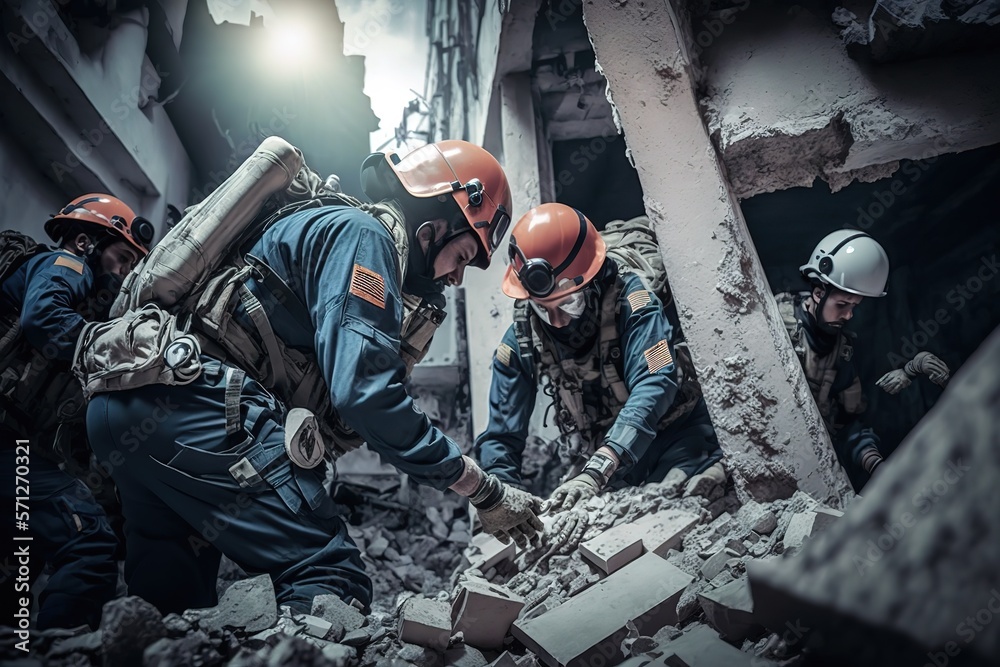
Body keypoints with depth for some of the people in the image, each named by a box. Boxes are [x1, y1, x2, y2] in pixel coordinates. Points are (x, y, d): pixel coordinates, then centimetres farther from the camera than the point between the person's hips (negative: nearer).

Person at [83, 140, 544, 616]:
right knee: (328, 577, -13)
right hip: (195, 397, -11)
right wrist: (485, 492, -12)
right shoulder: (361, 235, -5)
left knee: (169, 606, 18)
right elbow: (365, 394, -18)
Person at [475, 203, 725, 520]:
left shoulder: (629, 301, -20)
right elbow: (500, 439, -4)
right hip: (600, 464, 4)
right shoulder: (519, 343, -8)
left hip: (671, 440, -4)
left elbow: (653, 386, -34)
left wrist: (596, 472, -44)